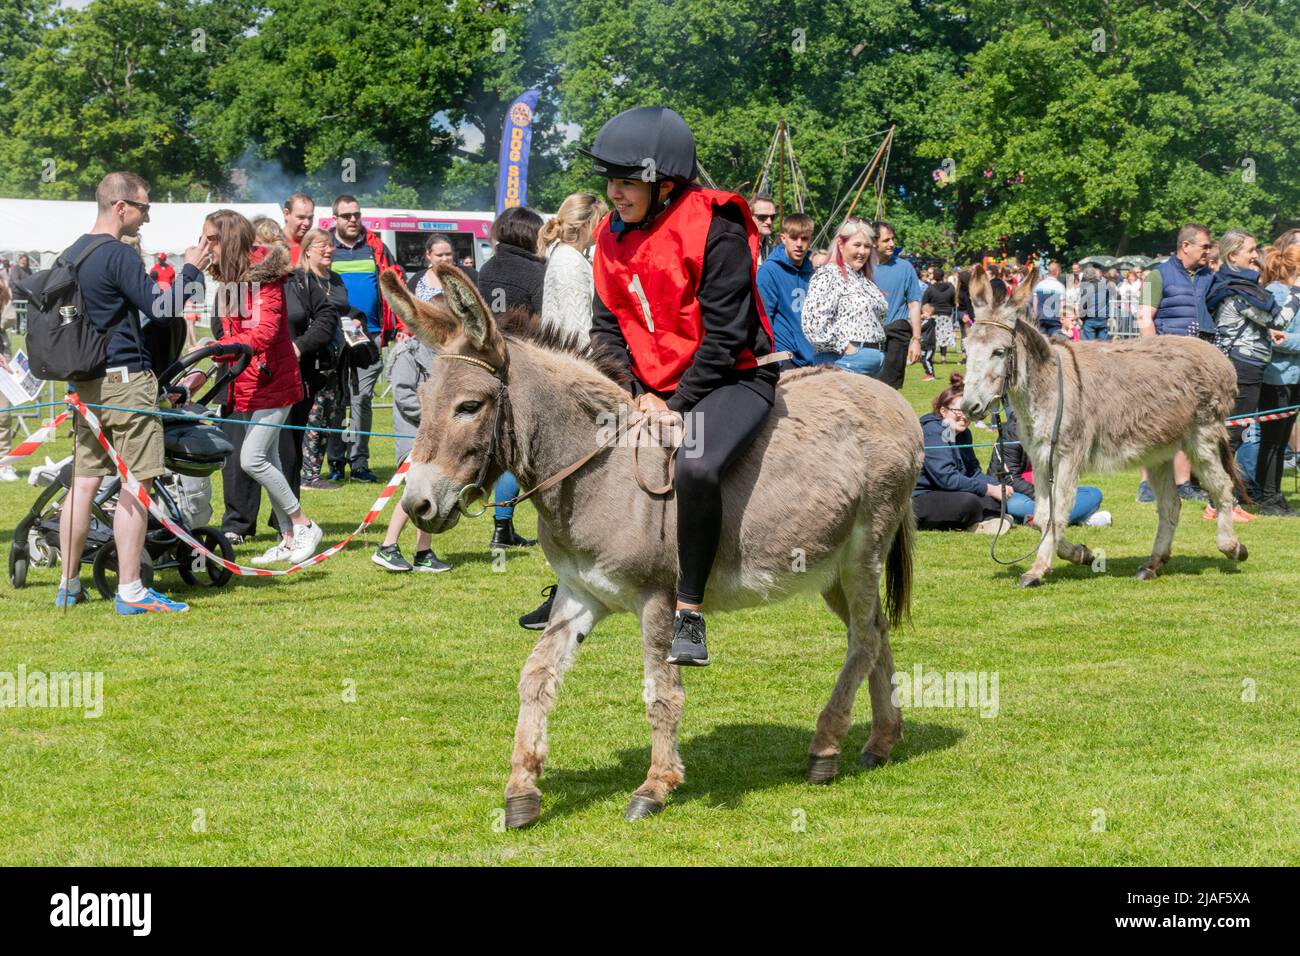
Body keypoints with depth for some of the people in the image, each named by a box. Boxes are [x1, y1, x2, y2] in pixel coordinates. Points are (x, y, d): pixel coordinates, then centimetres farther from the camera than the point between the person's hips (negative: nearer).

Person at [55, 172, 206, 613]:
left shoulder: (70, 254, 14)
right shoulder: (118, 255, -14)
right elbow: (162, 309, -17)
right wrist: (191, 270, -5)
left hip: (86, 381, 9)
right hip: (125, 378, -9)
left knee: (84, 482, 11)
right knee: (136, 486, -5)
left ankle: (69, 585, 14)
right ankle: (130, 590, -5)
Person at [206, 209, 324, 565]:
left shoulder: (263, 276, -16)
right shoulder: (230, 279, 11)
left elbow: (265, 332, -26)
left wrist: (215, 349, -33)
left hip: (273, 382, -9)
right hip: (250, 385, 9)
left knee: (252, 459, -14)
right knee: (267, 460, 11)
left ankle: (304, 525, -1)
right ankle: (289, 539, 17)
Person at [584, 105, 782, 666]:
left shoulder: (717, 229, -15)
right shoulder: (613, 236, 6)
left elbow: (725, 333, -17)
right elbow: (607, 326, 6)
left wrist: (678, 406, -18)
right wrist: (640, 394, -9)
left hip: (733, 378, -8)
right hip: (651, 387, 8)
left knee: (696, 470, -34)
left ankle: (689, 618, -26)